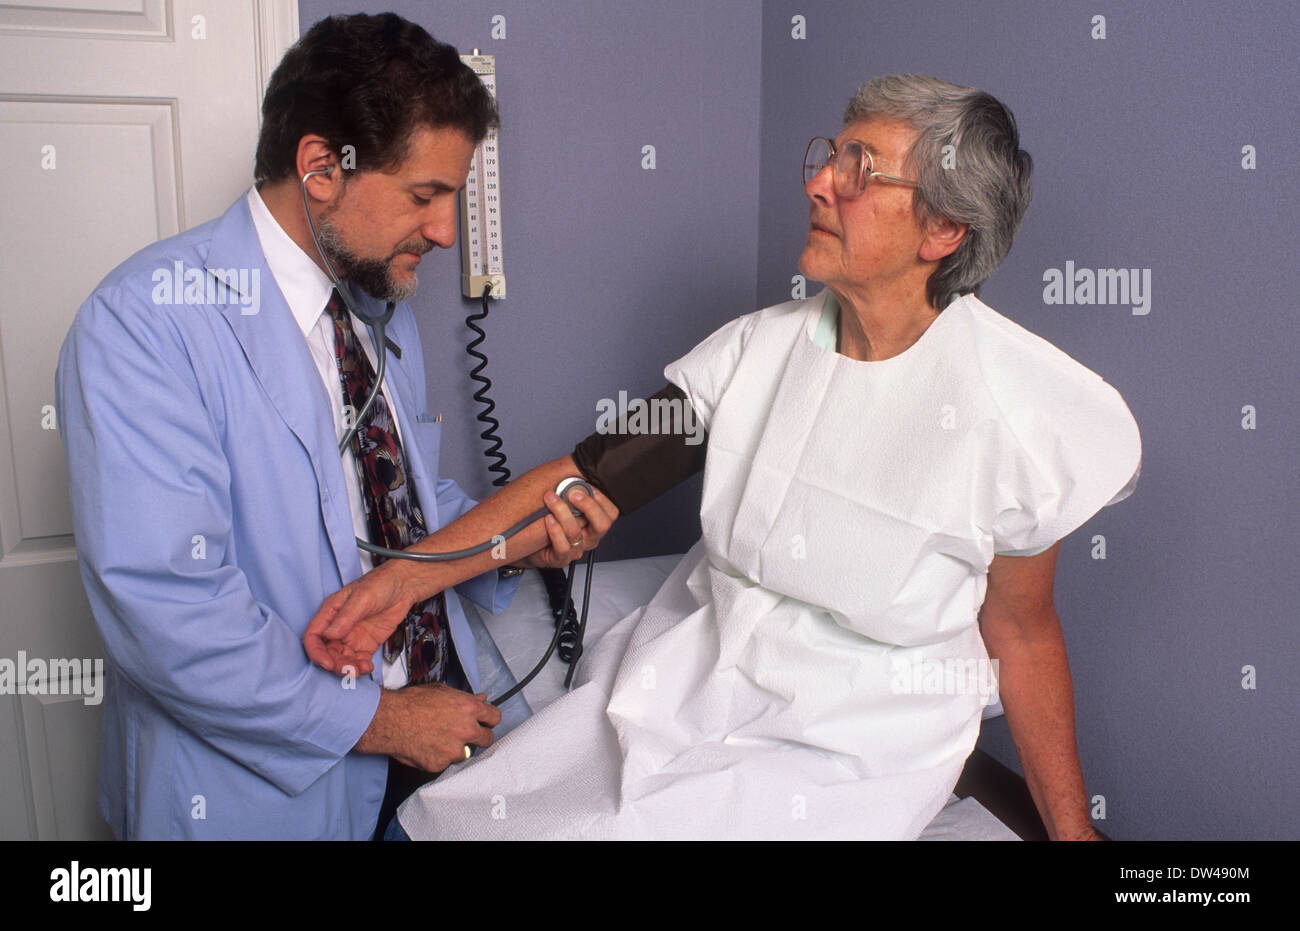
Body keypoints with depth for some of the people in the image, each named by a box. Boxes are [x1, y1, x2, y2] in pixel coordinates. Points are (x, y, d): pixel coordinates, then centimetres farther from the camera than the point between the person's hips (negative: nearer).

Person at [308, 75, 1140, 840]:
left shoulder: (1017, 409, -16)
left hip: (848, 755, -3)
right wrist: (403, 580, -13)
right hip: (682, 682, 4)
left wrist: (1071, 827, 1)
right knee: (444, 809, -4)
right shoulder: (759, 349, -5)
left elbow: (1021, 631, -4)